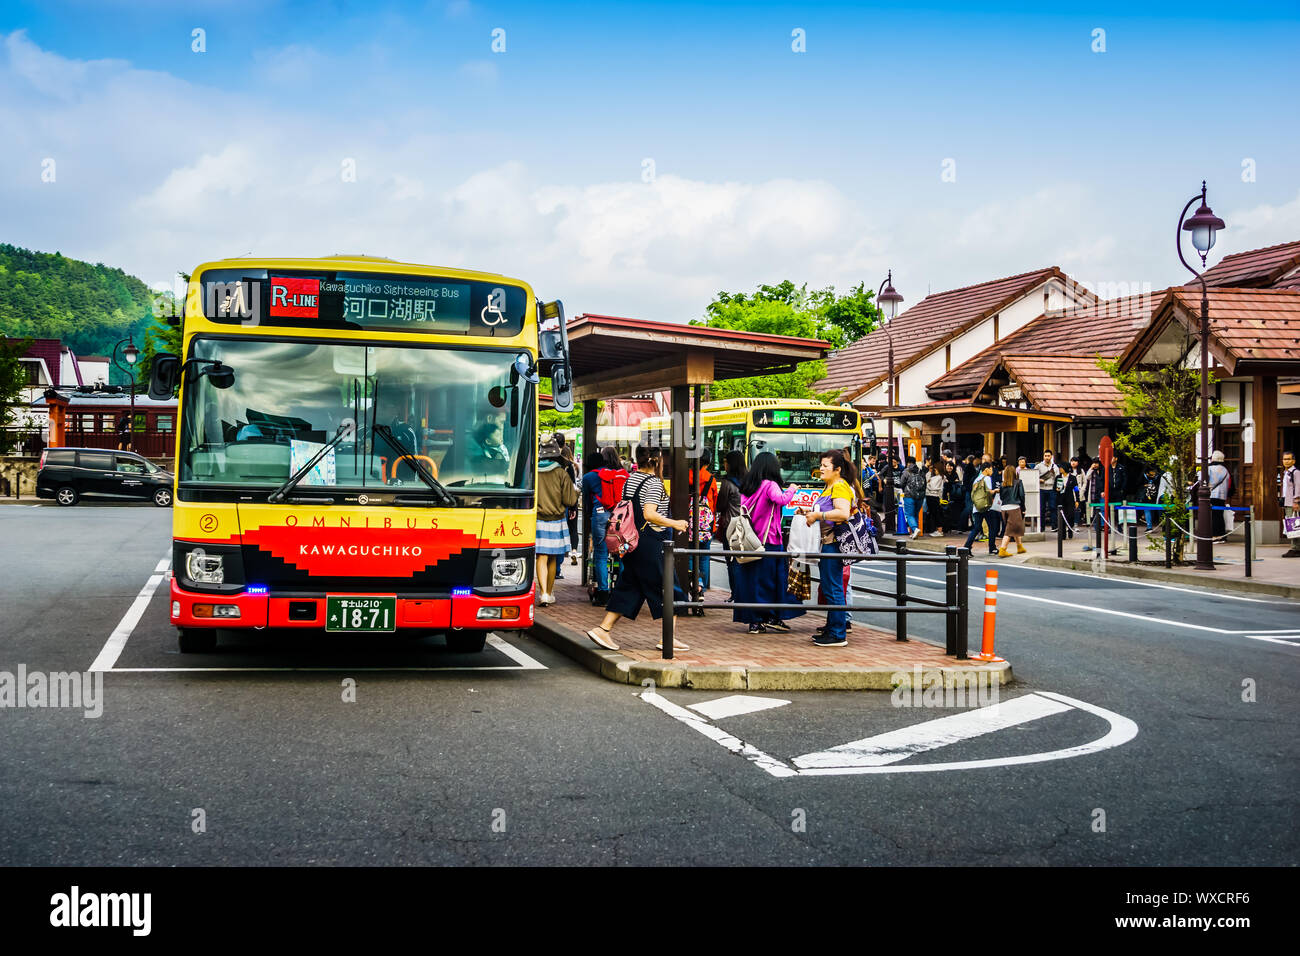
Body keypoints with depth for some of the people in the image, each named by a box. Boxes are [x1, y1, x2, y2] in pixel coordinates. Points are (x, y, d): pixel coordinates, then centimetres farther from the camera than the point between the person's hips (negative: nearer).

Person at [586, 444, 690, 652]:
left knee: (628, 586, 12)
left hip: (631, 540, 8)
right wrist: (674, 524, -15)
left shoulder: (630, 479, 12)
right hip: (650, 543, -8)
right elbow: (649, 514, -22)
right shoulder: (654, 483, -13)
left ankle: (603, 629, 7)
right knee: (666, 588, 1)